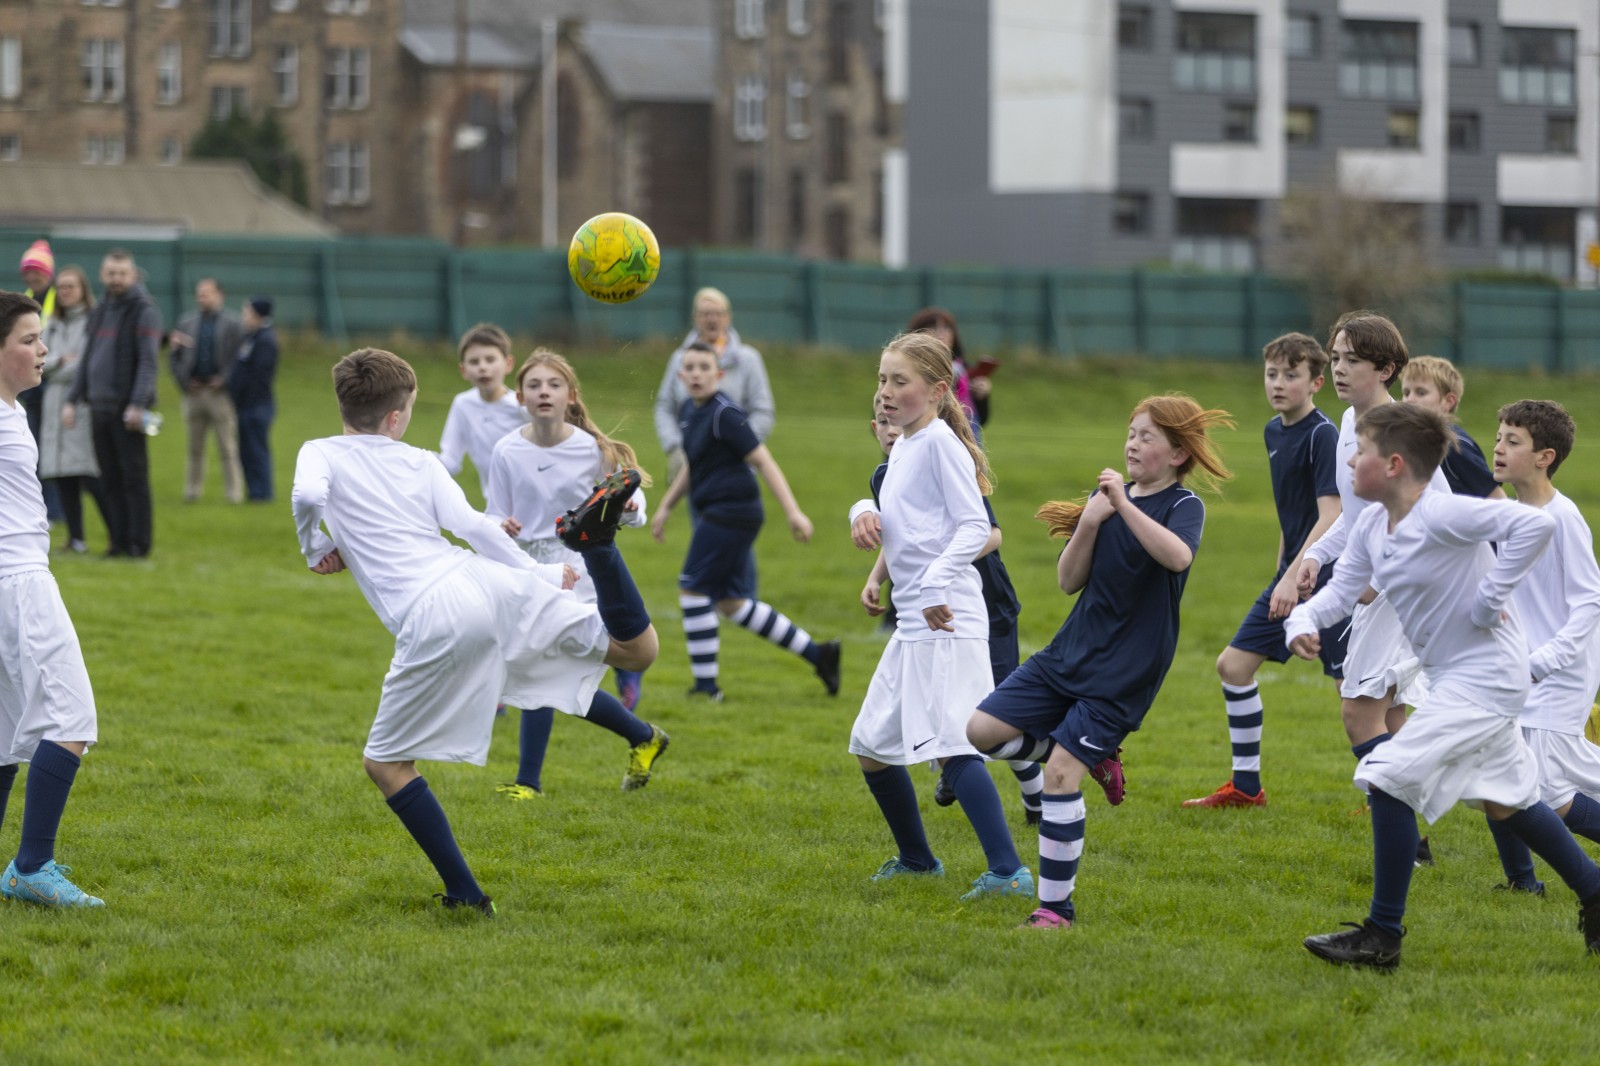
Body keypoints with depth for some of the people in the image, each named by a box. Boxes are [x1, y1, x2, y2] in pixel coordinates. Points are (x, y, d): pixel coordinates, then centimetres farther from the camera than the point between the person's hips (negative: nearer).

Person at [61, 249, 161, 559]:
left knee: (133, 477, -4)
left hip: (126, 410, -7)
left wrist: (137, 404, -21)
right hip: (100, 406, 7)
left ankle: (138, 543, -1)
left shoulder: (144, 311, -5)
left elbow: (148, 361, -13)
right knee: (110, 479, 7)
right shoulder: (100, 312, 17)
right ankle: (118, 540, 11)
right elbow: (88, 360, 22)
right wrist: (72, 399, 14)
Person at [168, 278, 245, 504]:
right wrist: (184, 381, -1)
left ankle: (234, 492, 2)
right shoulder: (187, 322, 10)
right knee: (195, 448, 9)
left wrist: (224, 380, -13)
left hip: (220, 393, -3)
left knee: (228, 449, -1)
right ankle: (192, 491, 14)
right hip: (193, 392, 3)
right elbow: (174, 356, 11)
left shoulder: (232, 324, 0)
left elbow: (240, 357, -4)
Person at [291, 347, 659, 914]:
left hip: (431, 622, -3)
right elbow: (472, 525, 9)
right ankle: (593, 537, -17)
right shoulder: (420, 462, 20)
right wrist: (544, 575, 17)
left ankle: (465, 895, 5)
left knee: (385, 764, 13)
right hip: (488, 584, 3)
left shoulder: (320, 454, 13)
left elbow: (307, 495, -10)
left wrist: (316, 550, 10)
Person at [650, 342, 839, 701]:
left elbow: (763, 461, -17)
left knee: (692, 590, -5)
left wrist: (793, 512, -21)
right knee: (730, 602, 11)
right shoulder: (689, 412, 11)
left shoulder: (725, 414, -15)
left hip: (732, 511, -9)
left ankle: (706, 685, 3)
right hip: (717, 513, 9)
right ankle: (817, 654, 15)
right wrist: (665, 507, 28)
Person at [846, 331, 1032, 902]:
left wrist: (936, 584, -25)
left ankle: (1008, 871, -22)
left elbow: (975, 525, -15)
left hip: (947, 619, -10)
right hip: (911, 624, 10)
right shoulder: (900, 450, 18)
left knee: (949, 743, -19)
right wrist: (878, 574, 15)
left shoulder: (940, 442, -9)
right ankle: (916, 858, 30)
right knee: (870, 745, 15)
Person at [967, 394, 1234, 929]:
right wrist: (1089, 524, -10)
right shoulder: (1108, 496, 9)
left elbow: (1178, 556, -32)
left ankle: (1056, 906, -3)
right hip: (1071, 653, 7)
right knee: (983, 730, -1)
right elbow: (1069, 581, 6)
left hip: (1124, 673, -7)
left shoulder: (1184, 506, -8)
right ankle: (1096, 757, 18)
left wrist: (1123, 503, -32)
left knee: (1060, 772, -14)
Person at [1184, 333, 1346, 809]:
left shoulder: (1323, 435, -16)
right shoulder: (1274, 432, 10)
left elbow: (1330, 515, -23)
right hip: (1290, 574, 9)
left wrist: (1295, 577, -29)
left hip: (1326, 577, -9)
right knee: (1233, 664, 8)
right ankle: (1246, 785, 18)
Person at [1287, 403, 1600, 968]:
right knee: (1505, 801, 20)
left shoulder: (1441, 514, -23)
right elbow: (1343, 586, 8)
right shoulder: (1372, 525, 3)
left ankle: (1382, 935, -8)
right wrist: (1302, 621, -13)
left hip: (1484, 676, -10)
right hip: (1455, 676, 10)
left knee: (1389, 778, -15)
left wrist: (1491, 597, -25)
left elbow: (1534, 524, -32)